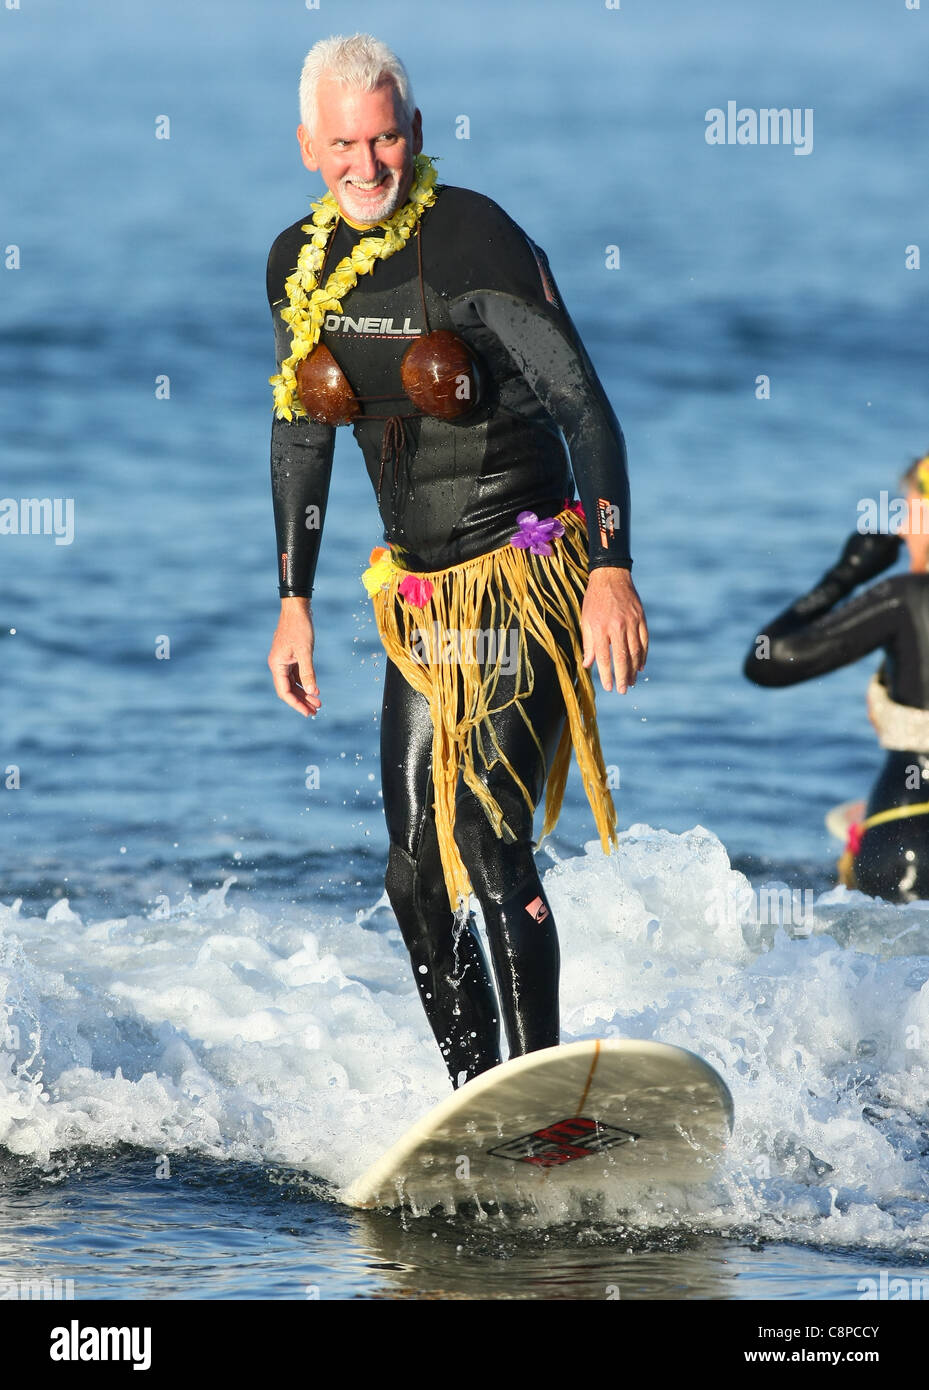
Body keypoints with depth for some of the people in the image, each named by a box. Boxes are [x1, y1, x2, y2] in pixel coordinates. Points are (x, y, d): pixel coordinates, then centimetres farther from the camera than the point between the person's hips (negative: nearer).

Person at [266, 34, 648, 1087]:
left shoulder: (474, 243, -14)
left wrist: (612, 573, -24)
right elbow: (300, 433, 18)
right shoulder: (298, 263, 5)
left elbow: (585, 405, -16)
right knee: (417, 872, 5)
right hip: (421, 596, 7)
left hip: (525, 582, -7)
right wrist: (293, 601, 16)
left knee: (488, 839, -19)